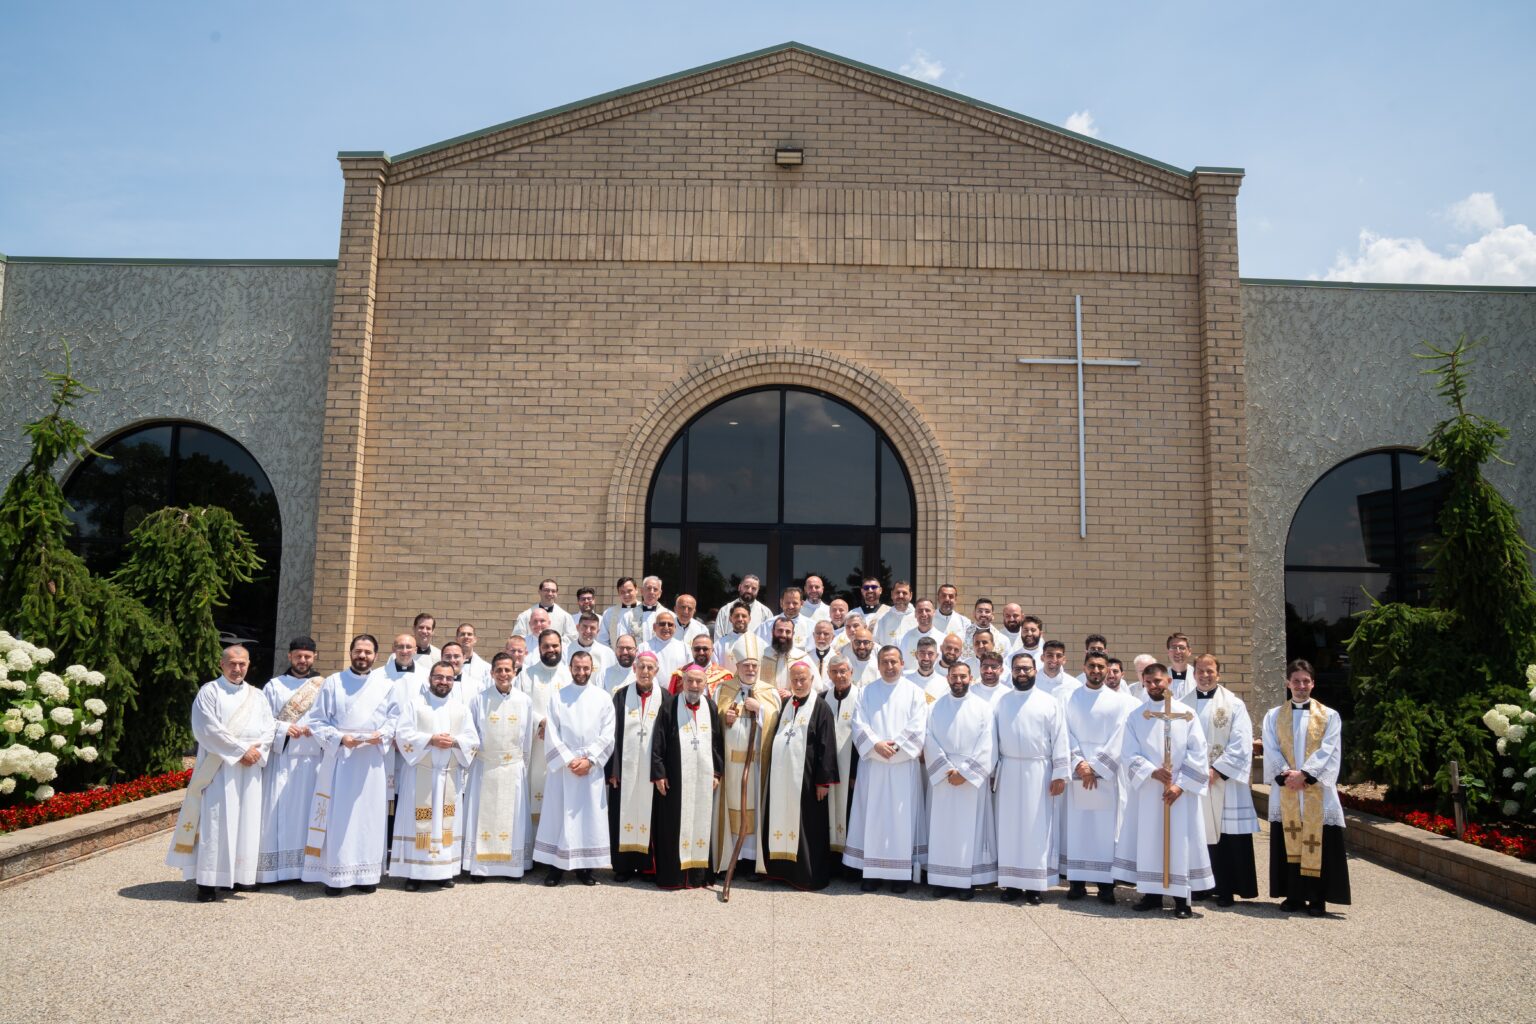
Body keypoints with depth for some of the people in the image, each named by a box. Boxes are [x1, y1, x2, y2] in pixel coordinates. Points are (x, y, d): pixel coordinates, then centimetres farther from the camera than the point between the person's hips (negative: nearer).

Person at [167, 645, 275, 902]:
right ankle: (208, 881, -4)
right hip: (219, 768, -5)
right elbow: (209, 730, -10)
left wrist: (257, 750, -10)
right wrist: (241, 749, -13)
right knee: (215, 821, -6)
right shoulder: (209, 692, 0)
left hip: (250, 768, 5)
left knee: (247, 821, 5)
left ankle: (241, 874, 11)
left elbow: (269, 727, 9)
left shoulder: (256, 696, 15)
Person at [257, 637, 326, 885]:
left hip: (313, 759, 0)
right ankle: (270, 869, 2)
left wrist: (315, 729, -13)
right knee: (276, 811, -2)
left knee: (307, 813, 2)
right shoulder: (274, 686, 10)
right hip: (281, 759, 0)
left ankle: (306, 867, 8)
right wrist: (284, 728, -13)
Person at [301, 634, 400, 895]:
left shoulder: (386, 685, 8)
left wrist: (382, 734, -11)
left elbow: (395, 717, 9)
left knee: (370, 815, 4)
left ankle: (366, 873, 12)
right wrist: (340, 738, -13)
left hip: (373, 760, 1)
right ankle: (335, 875, 3)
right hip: (340, 758, -1)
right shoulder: (332, 683, 4)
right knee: (338, 817, -2)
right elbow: (316, 720, 2)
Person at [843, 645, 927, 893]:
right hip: (872, 764, 2)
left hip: (903, 766, -1)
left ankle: (901, 873, 5)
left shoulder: (914, 692, 6)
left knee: (902, 817, -1)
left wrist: (895, 746, -14)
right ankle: (872, 871, 7)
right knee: (872, 816, 1)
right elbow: (859, 724, 0)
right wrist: (875, 745, -16)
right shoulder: (865, 692, 10)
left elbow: (917, 728, -4)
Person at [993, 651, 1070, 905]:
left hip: (1038, 772, -3)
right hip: (1009, 771, 3)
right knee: (1010, 827, 5)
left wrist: (1060, 773, -9)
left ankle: (1036, 884, 6)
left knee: (1037, 828, 0)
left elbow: (1060, 740, -4)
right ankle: (1012, 882, 10)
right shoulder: (1002, 702, 7)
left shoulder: (1050, 702, -1)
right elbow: (993, 737, 8)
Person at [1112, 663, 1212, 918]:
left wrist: (1181, 785, -12)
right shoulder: (1136, 716, 4)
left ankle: (1181, 898, 8)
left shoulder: (1187, 714, 1)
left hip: (1180, 791, -2)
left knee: (1180, 841, 1)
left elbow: (1197, 753, -4)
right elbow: (1129, 755, -2)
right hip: (1146, 790, 2)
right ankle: (1152, 893, 14)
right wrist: (1152, 772, -18)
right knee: (1148, 840, 4)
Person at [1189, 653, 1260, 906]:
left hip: (1224, 780, -2)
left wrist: (1218, 769, -14)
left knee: (1226, 833, -1)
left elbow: (1241, 743, -7)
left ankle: (1225, 888, 7)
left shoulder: (1233, 704, 0)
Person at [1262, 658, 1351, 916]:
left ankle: (1317, 898, 5)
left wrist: (1304, 774, -15)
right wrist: (1286, 774, -14)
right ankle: (1294, 895, 13)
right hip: (1285, 790, 2)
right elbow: (1271, 751, 2)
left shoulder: (1329, 716, 5)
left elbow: (1328, 751, -4)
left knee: (1317, 842, -2)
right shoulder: (1274, 716, 9)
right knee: (1290, 842, 4)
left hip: (1317, 791, -2)